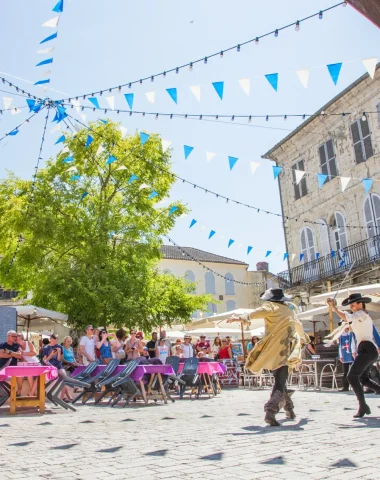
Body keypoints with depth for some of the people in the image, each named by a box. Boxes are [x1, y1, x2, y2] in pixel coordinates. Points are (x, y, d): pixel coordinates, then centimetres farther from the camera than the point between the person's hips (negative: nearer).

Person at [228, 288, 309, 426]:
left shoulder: (271, 306, 4)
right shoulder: (289, 309, 19)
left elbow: (258, 312, -19)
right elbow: (298, 325, 38)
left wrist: (241, 318, -31)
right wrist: (303, 335, 58)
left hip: (273, 349, -2)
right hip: (286, 350, 2)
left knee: (279, 380, 20)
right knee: (280, 382, -5)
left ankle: (288, 407, 31)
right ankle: (271, 411, -25)